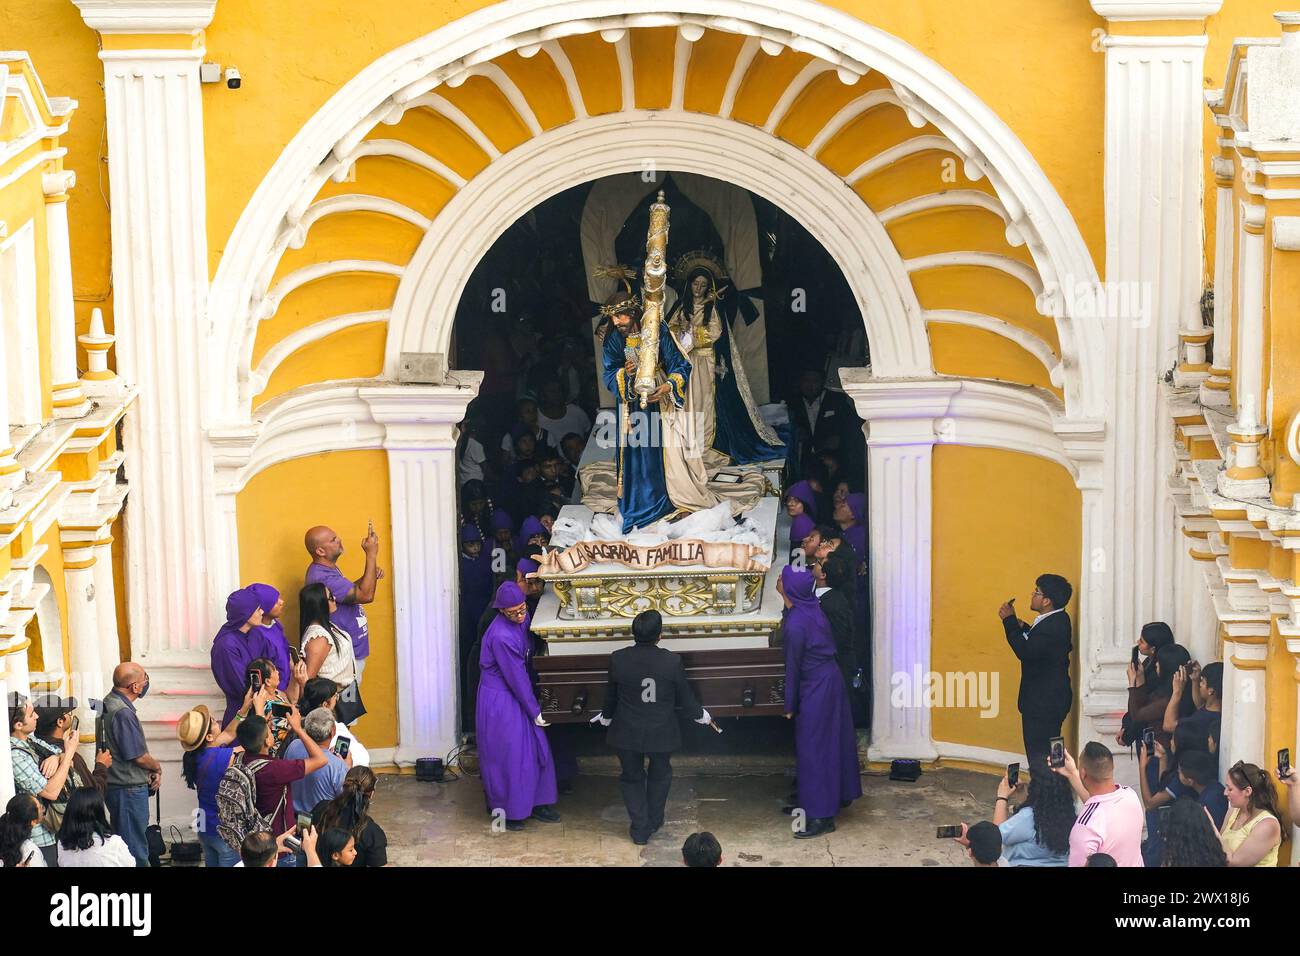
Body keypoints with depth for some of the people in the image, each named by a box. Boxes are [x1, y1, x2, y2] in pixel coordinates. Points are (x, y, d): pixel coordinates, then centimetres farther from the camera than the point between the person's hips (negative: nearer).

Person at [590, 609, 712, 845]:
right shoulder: (672, 662, -18)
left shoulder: (618, 659, -15)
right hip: (661, 733, 0)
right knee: (660, 775, 26)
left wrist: (606, 717, 22)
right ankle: (654, 822, 38)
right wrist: (701, 716, 16)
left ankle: (640, 830, 20)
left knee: (632, 778, 19)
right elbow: (685, 698, -5)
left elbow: (611, 695, 0)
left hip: (627, 734, 0)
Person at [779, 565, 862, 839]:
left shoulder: (795, 624, -25)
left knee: (814, 749, -2)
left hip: (816, 690, -9)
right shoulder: (811, 608, 0)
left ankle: (821, 816, 2)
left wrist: (790, 705, -6)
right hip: (829, 680, 9)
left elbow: (793, 667, -16)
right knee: (830, 742, 19)